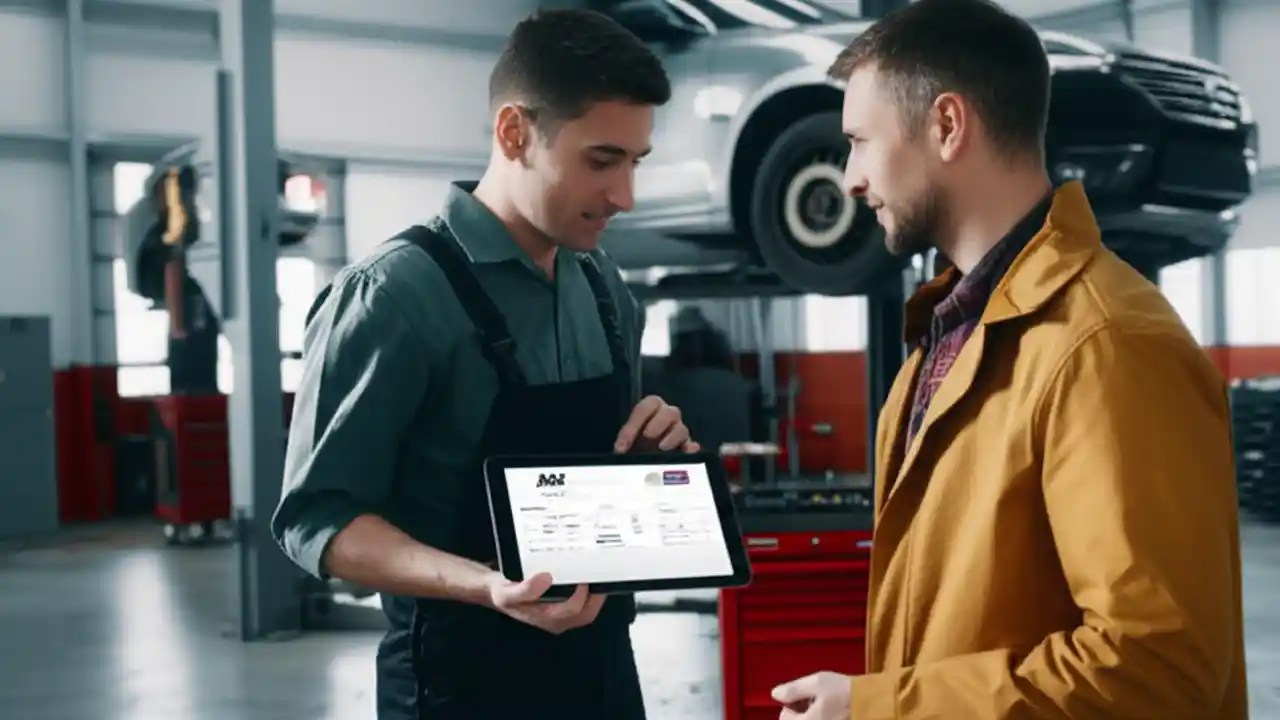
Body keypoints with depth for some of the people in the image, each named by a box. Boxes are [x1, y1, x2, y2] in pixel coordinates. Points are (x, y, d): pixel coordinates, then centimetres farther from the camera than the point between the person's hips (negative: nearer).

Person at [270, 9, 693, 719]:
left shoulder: (605, 288, 5)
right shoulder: (397, 293, -17)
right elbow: (315, 515, -17)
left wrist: (655, 446, -5)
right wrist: (484, 585, -31)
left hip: (599, 658, 7)